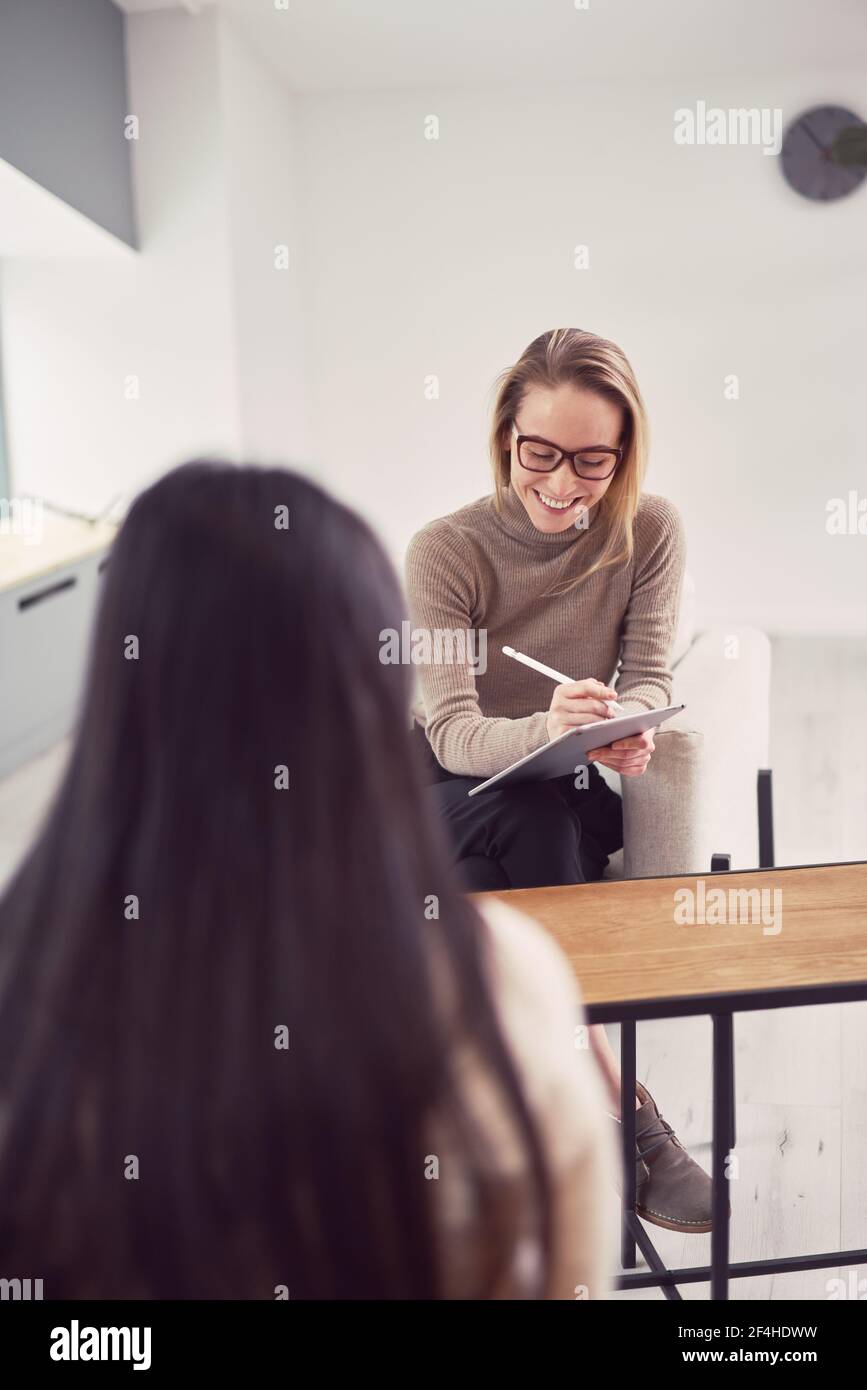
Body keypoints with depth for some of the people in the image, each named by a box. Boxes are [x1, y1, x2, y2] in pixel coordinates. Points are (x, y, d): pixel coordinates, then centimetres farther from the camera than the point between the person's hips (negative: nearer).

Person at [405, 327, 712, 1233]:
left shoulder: (649, 531, -9)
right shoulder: (446, 551, -17)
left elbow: (649, 683, -7)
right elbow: (452, 733, -22)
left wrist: (626, 729, -33)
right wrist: (546, 730, -44)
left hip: (567, 791, 2)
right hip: (451, 785, -1)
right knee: (532, 815, -34)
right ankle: (628, 1123, -23)